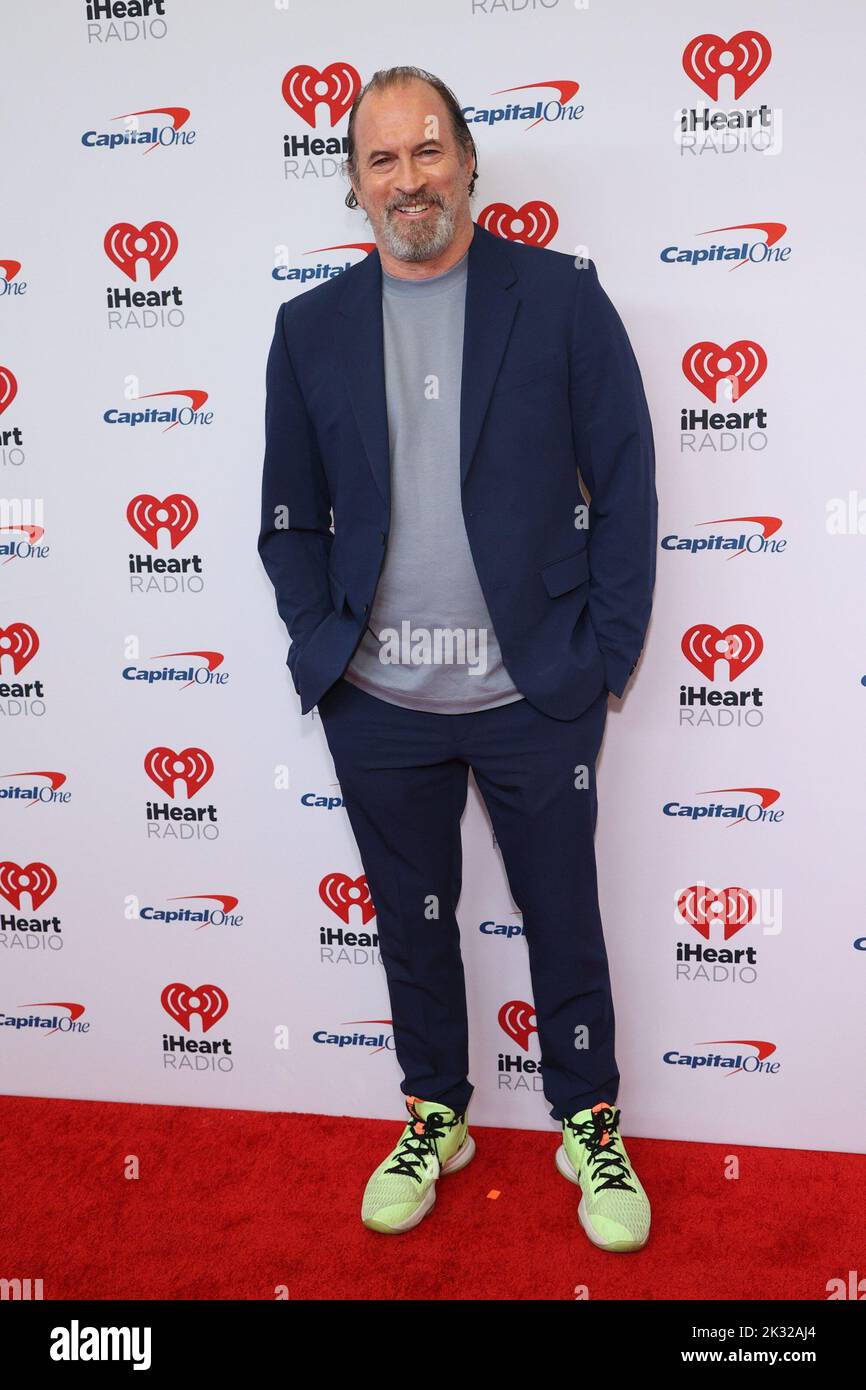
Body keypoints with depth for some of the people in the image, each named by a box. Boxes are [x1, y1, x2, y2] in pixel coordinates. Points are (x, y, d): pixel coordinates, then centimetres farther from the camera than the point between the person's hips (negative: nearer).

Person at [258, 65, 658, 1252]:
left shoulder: (561, 295, -2)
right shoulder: (311, 327, 5)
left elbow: (624, 484, -3)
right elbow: (291, 516, 9)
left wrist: (604, 654, -7)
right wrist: (321, 652, -1)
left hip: (536, 696, -2)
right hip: (377, 706, 2)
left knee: (564, 921, 12)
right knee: (413, 923, 17)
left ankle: (590, 1126, 35)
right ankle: (435, 1118, 39)